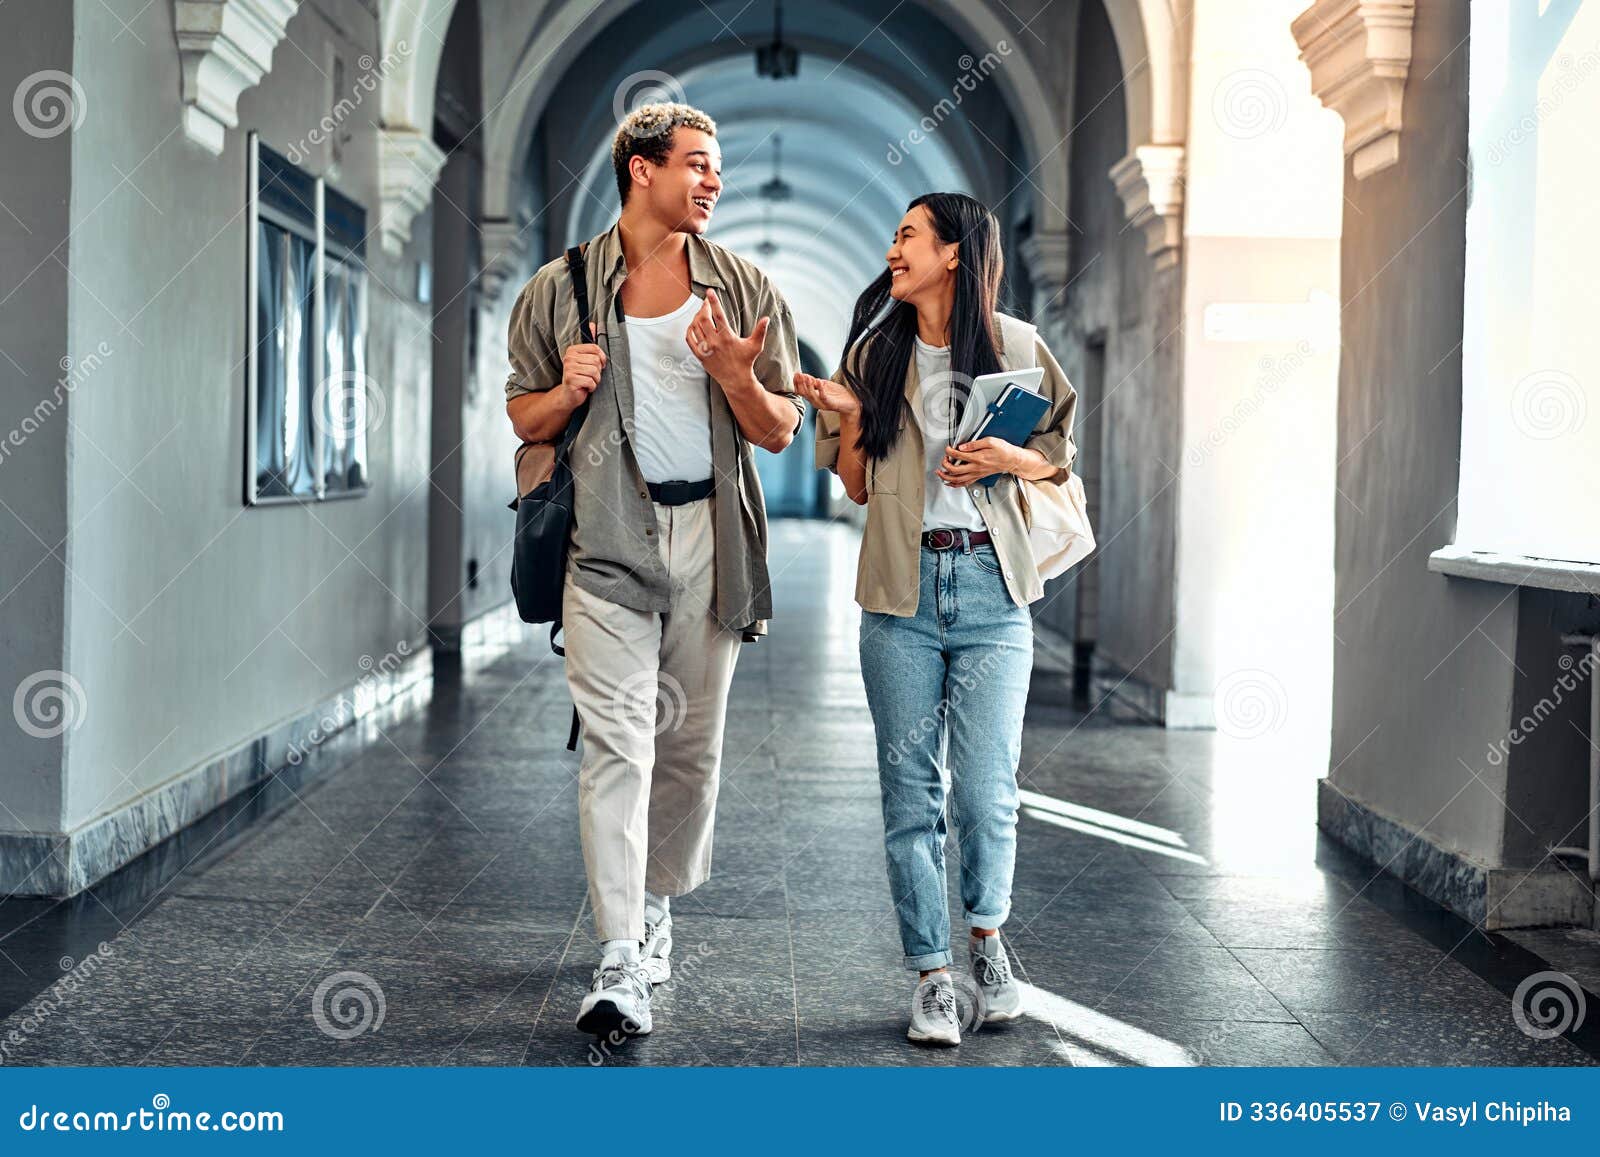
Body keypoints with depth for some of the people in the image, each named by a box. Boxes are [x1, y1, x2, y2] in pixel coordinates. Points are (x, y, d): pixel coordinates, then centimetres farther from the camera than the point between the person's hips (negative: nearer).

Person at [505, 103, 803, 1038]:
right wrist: (570, 390, -9)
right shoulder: (561, 290, 5)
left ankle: (657, 904, 28)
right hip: (608, 539, -2)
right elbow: (524, 418, 12)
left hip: (711, 537, 2)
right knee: (616, 741, -11)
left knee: (691, 742, 8)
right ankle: (621, 964, -14)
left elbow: (781, 433, 6)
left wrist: (735, 376, -14)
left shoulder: (747, 291, 7)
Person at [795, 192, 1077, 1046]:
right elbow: (858, 485, 11)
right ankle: (930, 973, 13)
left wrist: (1010, 457, -8)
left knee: (986, 792, -5)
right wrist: (845, 416, -6)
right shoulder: (874, 352, 8)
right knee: (909, 792, 2)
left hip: (992, 588, -2)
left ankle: (986, 931, 23)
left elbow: (1060, 456, 12)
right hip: (901, 591, 2)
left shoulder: (1017, 347, 3)